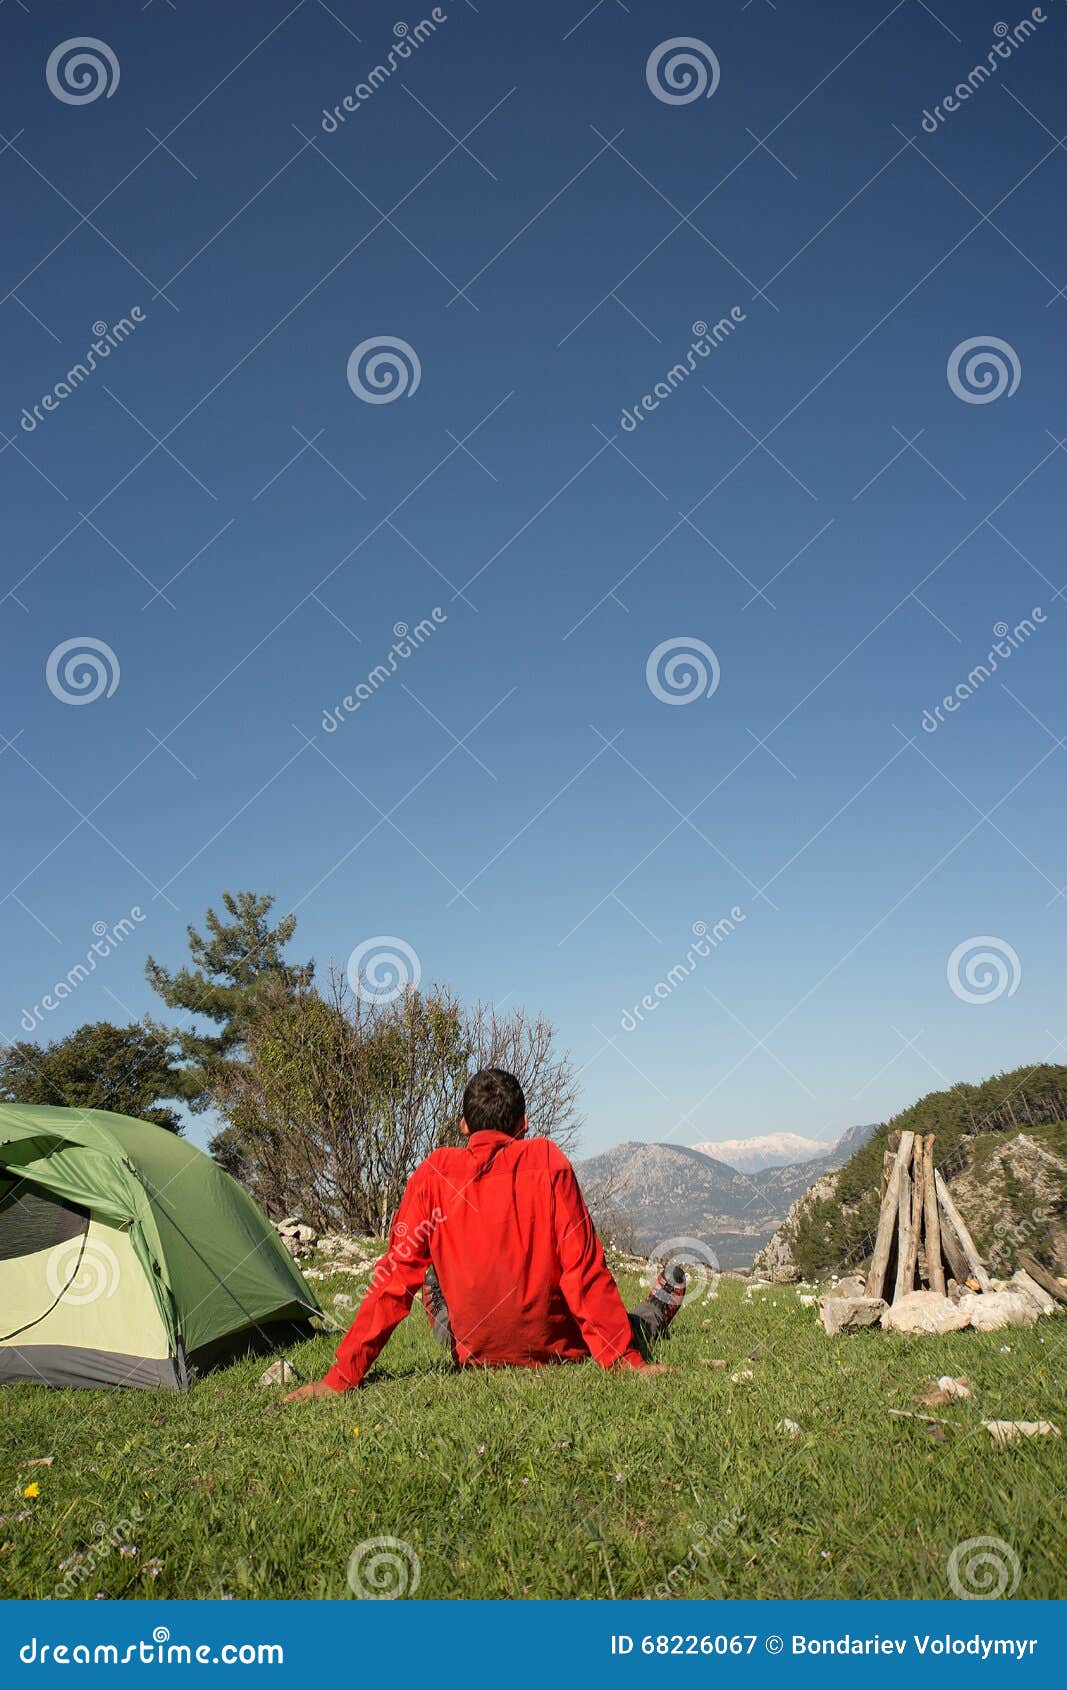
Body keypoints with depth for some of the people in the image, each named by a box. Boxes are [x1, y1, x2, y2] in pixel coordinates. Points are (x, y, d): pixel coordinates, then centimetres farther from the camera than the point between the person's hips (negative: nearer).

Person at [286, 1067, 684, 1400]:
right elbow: (584, 1266, -11)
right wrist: (625, 1360, -7)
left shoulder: (434, 1174, -5)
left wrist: (341, 1377, -2)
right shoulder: (548, 1161, -8)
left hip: (475, 1355, 1)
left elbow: (395, 1279, -7)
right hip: (556, 1348, -1)